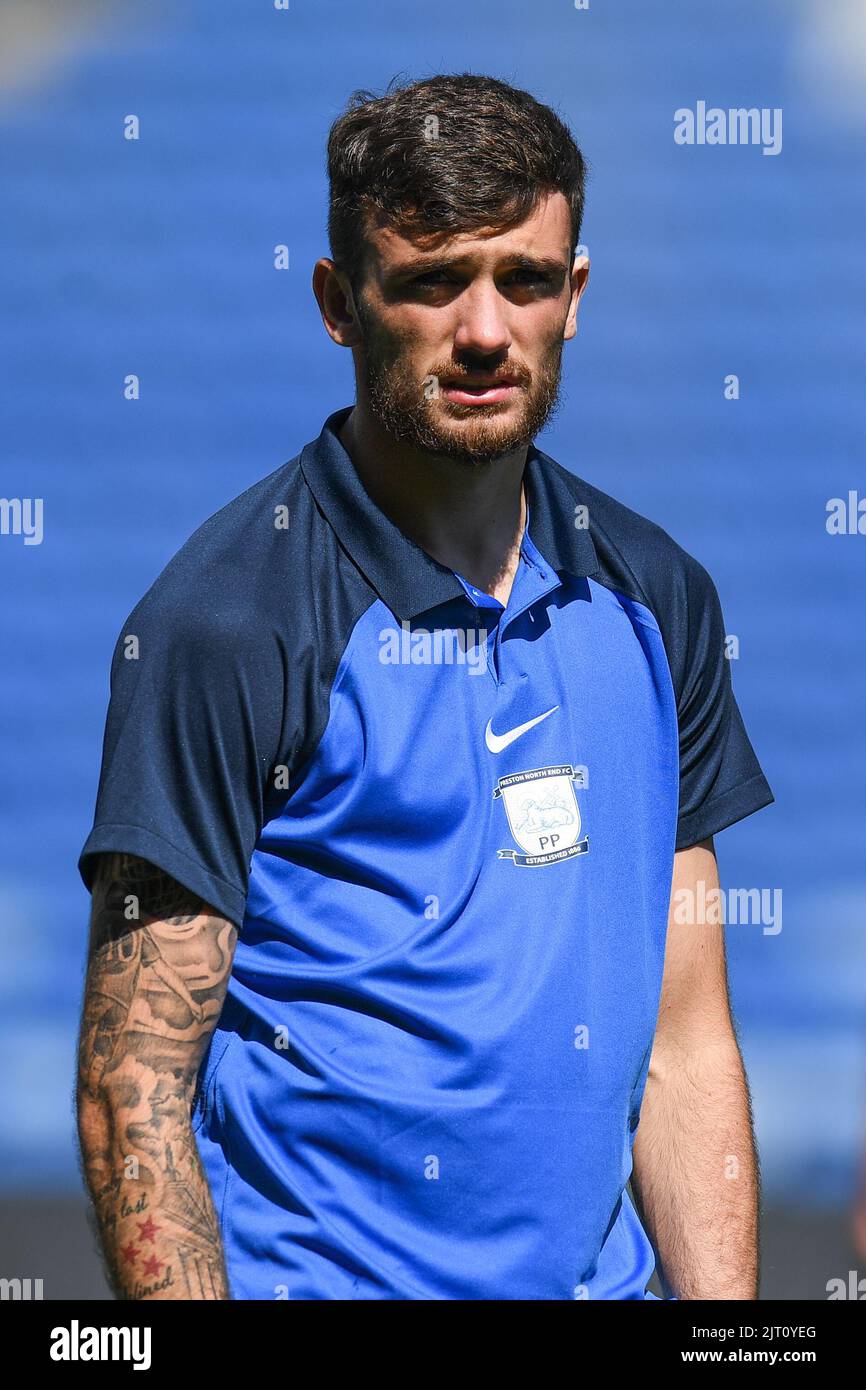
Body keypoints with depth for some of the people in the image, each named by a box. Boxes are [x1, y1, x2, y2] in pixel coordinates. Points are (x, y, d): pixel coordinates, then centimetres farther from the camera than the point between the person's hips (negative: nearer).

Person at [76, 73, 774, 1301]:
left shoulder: (653, 597, 6)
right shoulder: (225, 622, -12)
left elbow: (683, 1043, 7)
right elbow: (133, 1093, -14)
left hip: (600, 1271, 5)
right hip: (318, 1272, -5)